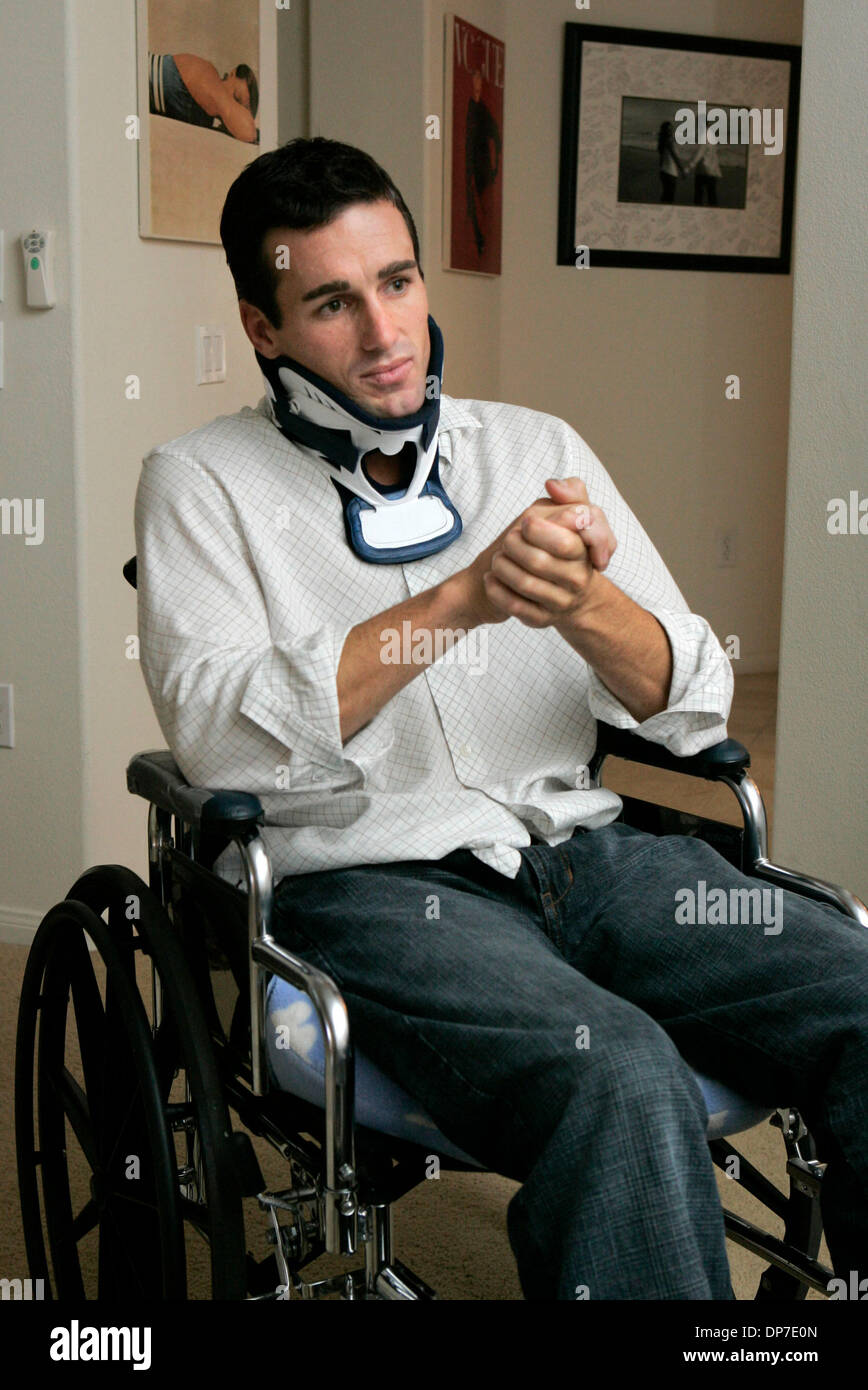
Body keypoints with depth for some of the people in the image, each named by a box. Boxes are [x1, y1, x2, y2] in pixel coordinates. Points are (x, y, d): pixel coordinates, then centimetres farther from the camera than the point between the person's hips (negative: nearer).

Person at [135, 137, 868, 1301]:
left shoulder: (538, 449, 15)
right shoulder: (204, 483, 6)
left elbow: (694, 709, 11)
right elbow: (218, 735, -11)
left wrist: (583, 604, -12)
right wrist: (458, 599, -17)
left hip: (578, 848, 5)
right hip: (357, 881, -4)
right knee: (620, 1076, -34)